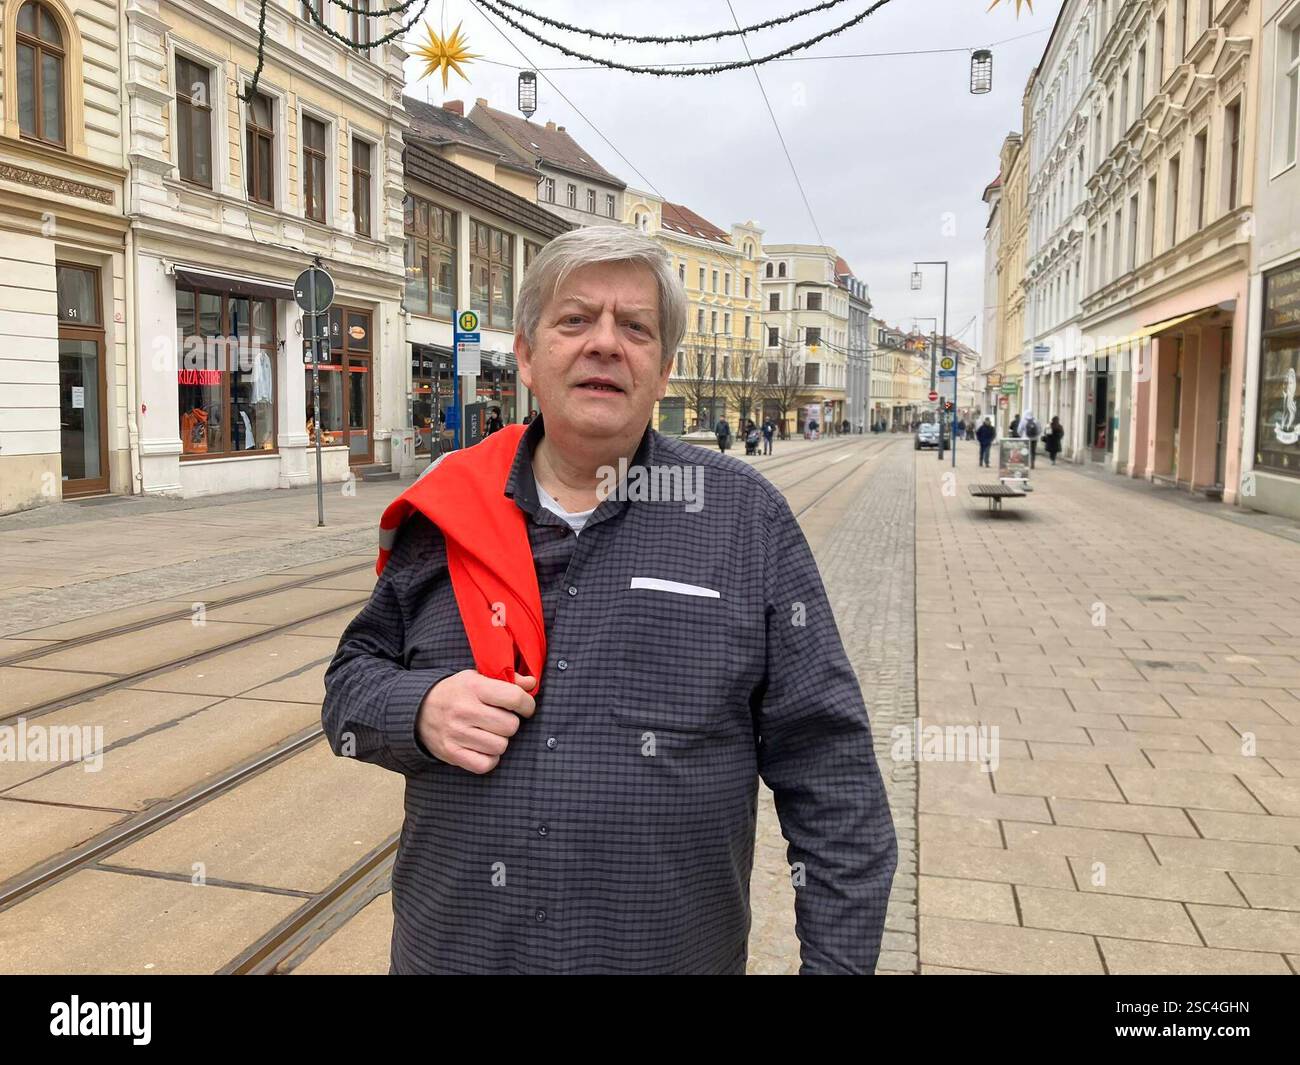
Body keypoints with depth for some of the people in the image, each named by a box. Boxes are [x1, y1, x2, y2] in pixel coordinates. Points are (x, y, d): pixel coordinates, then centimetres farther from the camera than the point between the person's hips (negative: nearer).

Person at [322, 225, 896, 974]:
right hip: (447, 946, 2)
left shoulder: (746, 518, -7)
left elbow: (830, 773, -6)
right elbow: (351, 679, 8)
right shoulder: (444, 518, -1)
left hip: (674, 953, -1)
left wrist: (839, 960, -8)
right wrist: (418, 711, -15)